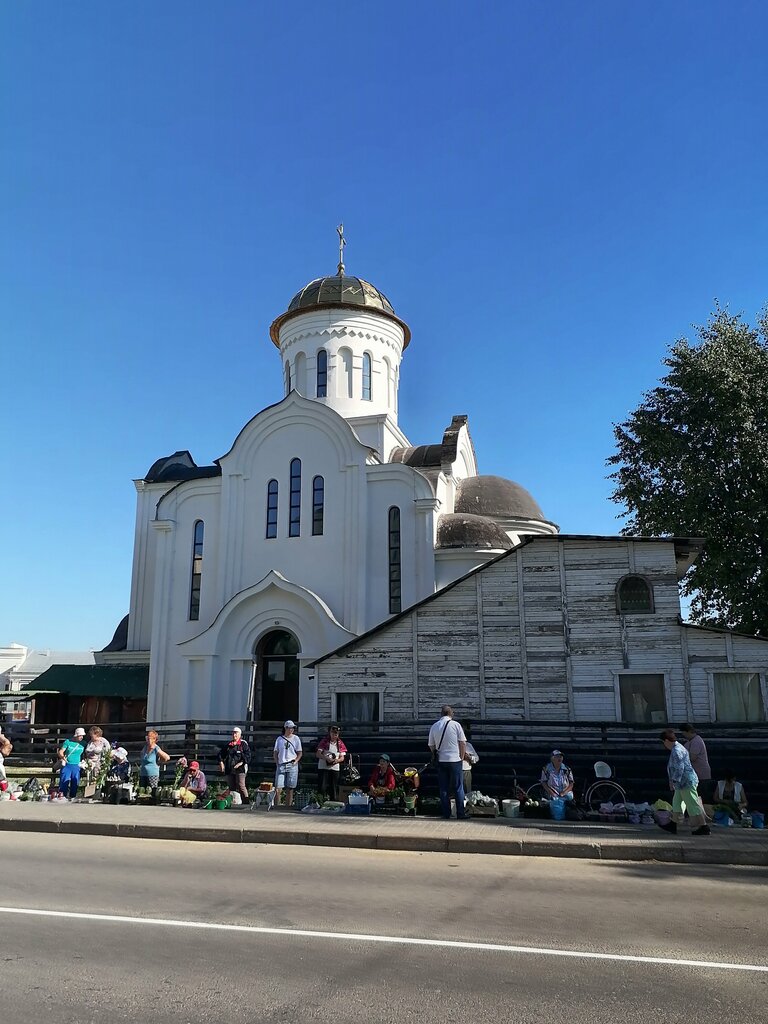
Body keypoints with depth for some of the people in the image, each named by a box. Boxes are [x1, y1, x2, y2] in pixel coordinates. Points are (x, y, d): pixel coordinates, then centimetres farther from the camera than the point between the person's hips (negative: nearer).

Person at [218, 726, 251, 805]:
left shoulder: (243, 744, 0)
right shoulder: (228, 745, 15)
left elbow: (247, 756, -6)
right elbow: (221, 754, 21)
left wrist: (241, 763, -16)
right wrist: (221, 762, 4)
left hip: (240, 769, -5)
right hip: (229, 769, 5)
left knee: (241, 786, -13)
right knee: (231, 787, 9)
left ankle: (246, 802, -10)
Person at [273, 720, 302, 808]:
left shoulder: (296, 739, 5)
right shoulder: (279, 739, 7)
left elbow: (300, 753, 6)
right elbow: (275, 753, 12)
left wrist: (295, 761, -6)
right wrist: (277, 763, 1)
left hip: (292, 765, 0)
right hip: (281, 765, 0)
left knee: (290, 788, 3)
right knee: (278, 787, -7)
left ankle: (288, 805, 10)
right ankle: (276, 805, -1)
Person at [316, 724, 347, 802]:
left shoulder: (340, 744, 6)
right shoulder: (324, 741, -1)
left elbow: (342, 757, 6)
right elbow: (318, 754, -5)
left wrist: (337, 760, -17)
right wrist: (326, 758, -23)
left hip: (335, 768, 2)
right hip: (323, 767, -2)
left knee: (334, 788, 7)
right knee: (322, 787, -8)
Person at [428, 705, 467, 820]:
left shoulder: (434, 726, 3)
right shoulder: (455, 725, -6)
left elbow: (431, 745, 9)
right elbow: (463, 743, -4)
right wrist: (462, 757, 8)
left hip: (441, 761, 3)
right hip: (455, 760, -3)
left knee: (444, 789, 9)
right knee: (458, 788, 5)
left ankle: (446, 814, 11)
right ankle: (461, 813, 6)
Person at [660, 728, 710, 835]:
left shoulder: (676, 751, -21)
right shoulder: (677, 748, 13)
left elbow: (679, 768, -25)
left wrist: (674, 781, -19)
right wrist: (672, 781, 26)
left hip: (686, 782, -11)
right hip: (683, 783, 11)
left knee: (693, 804, -4)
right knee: (676, 802, 17)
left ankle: (704, 827, 2)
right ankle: (673, 825, 26)